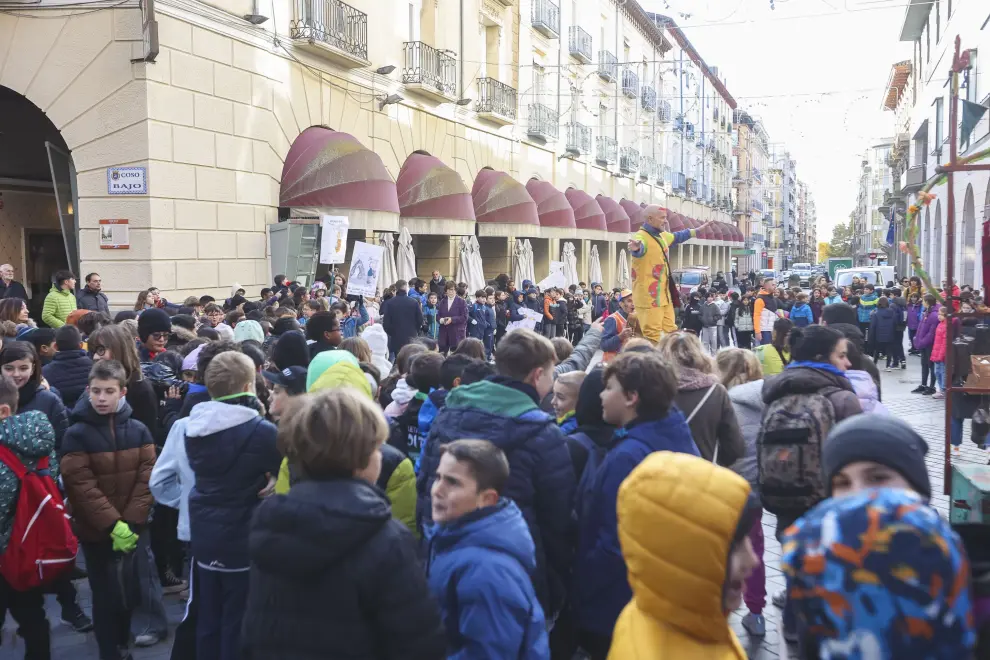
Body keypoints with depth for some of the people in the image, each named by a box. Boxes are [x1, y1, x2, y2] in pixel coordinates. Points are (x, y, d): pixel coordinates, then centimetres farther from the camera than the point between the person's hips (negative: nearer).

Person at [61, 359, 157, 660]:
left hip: (133, 530, 3)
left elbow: (146, 479, -2)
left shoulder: (139, 431, 1)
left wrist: (131, 524, -12)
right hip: (97, 533, -3)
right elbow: (82, 487, -13)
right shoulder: (76, 435, -8)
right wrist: (113, 525, -18)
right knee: (107, 597, 2)